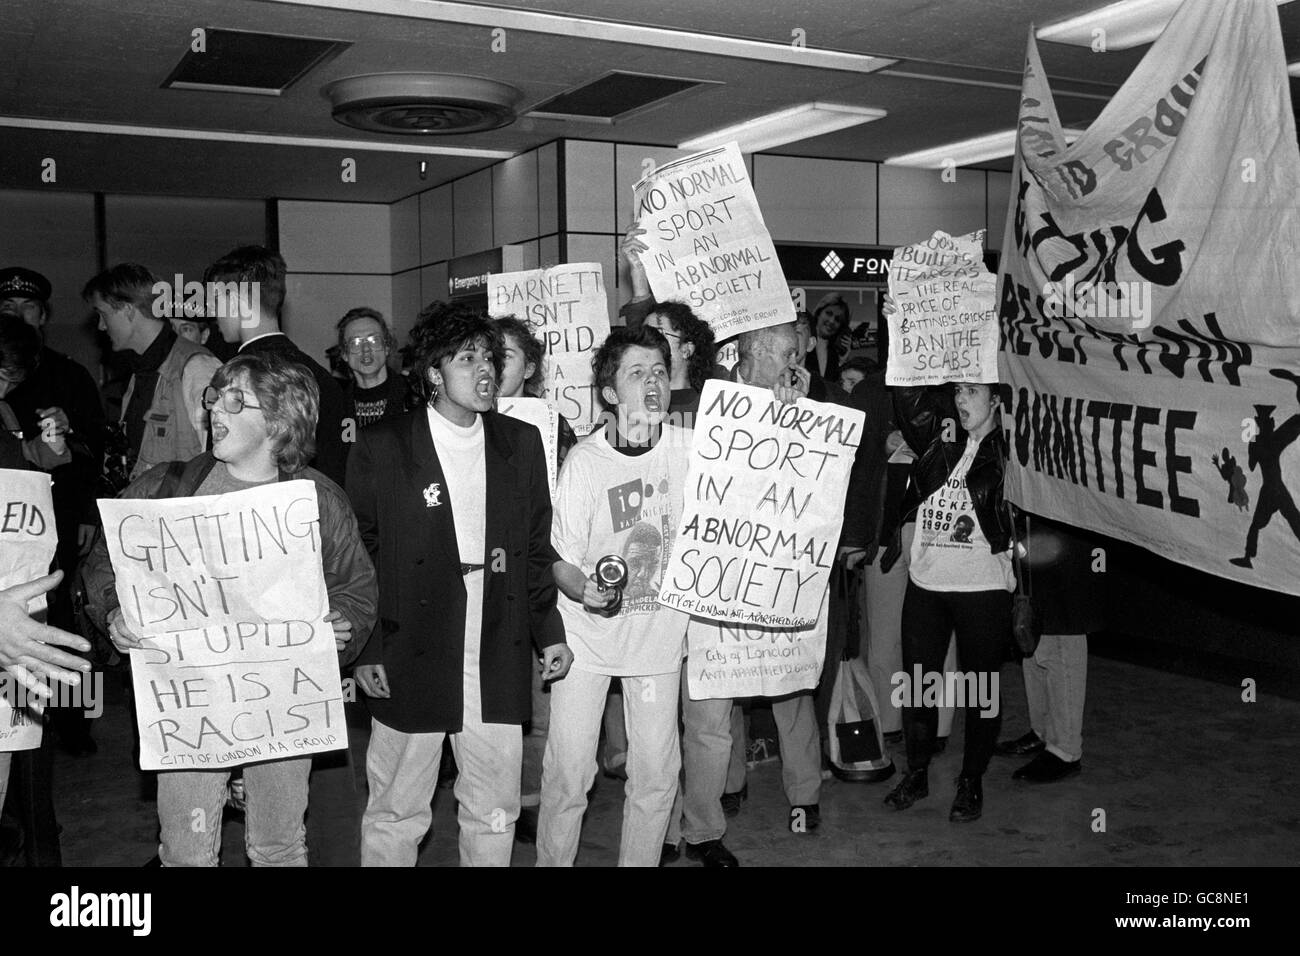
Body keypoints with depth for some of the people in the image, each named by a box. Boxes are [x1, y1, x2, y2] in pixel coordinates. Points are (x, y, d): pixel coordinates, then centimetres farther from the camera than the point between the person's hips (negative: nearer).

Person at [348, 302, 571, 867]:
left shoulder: (522, 444, 7)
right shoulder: (380, 449, -4)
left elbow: (537, 546, 12)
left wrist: (549, 631, 8)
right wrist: (365, 652, -6)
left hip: (499, 666, 3)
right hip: (410, 665, -3)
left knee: (494, 817, 12)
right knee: (395, 816, 9)